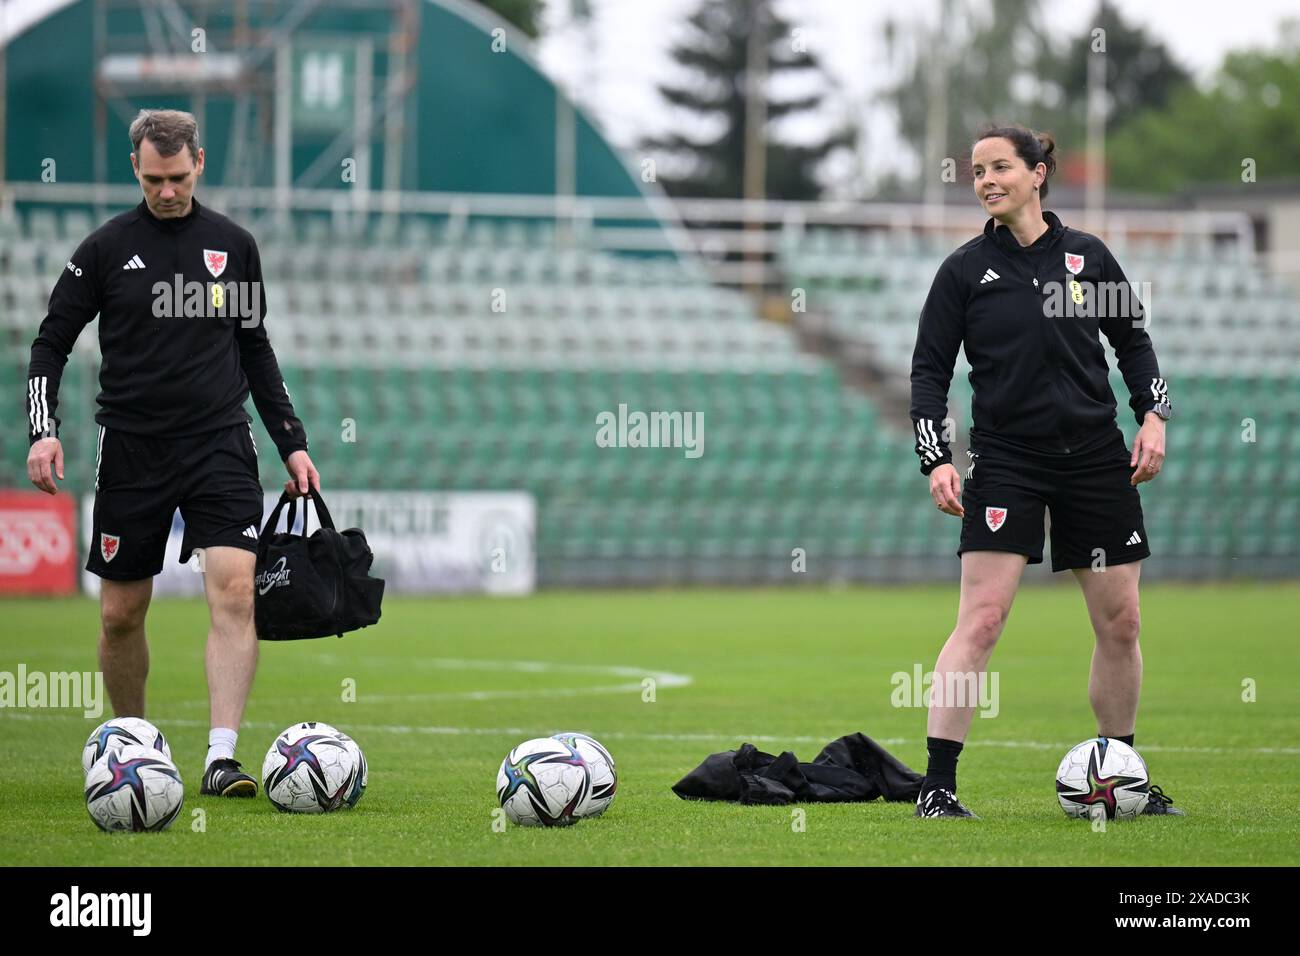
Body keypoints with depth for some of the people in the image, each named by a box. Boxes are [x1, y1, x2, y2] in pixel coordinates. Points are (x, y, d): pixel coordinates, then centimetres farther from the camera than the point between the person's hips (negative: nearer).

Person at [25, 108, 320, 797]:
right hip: (131, 450, 0)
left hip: (221, 447, 1)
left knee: (235, 588, -17)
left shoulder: (233, 246, 7)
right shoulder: (106, 248, 1)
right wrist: (43, 430, -10)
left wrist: (292, 443, 13)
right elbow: (51, 344, 5)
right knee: (121, 613, 5)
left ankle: (222, 757, -19)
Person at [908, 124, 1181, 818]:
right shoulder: (965, 270, 0)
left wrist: (1153, 415, 1)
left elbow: (1133, 341, 16)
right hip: (1006, 460, -3)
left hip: (1097, 457, 3)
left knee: (1119, 622, 6)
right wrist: (937, 461, -10)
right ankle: (937, 786, -14)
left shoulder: (1088, 257, 6)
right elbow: (929, 370, 1)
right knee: (981, 619, -14)